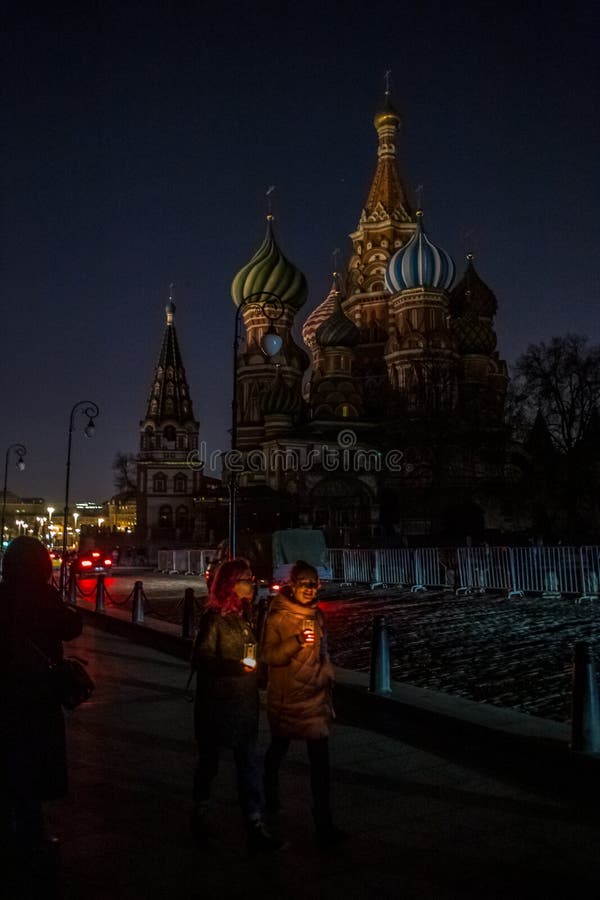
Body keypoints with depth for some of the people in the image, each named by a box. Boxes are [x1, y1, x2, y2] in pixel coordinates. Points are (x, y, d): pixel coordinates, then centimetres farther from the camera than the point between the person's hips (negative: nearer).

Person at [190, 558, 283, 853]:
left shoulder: (243, 615, 8)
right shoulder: (214, 616, -15)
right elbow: (200, 659, -18)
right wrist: (236, 667, -24)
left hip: (244, 701, 6)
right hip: (217, 703, -6)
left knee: (248, 763, 4)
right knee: (209, 760, 13)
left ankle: (255, 824, 9)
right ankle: (200, 812, 35)